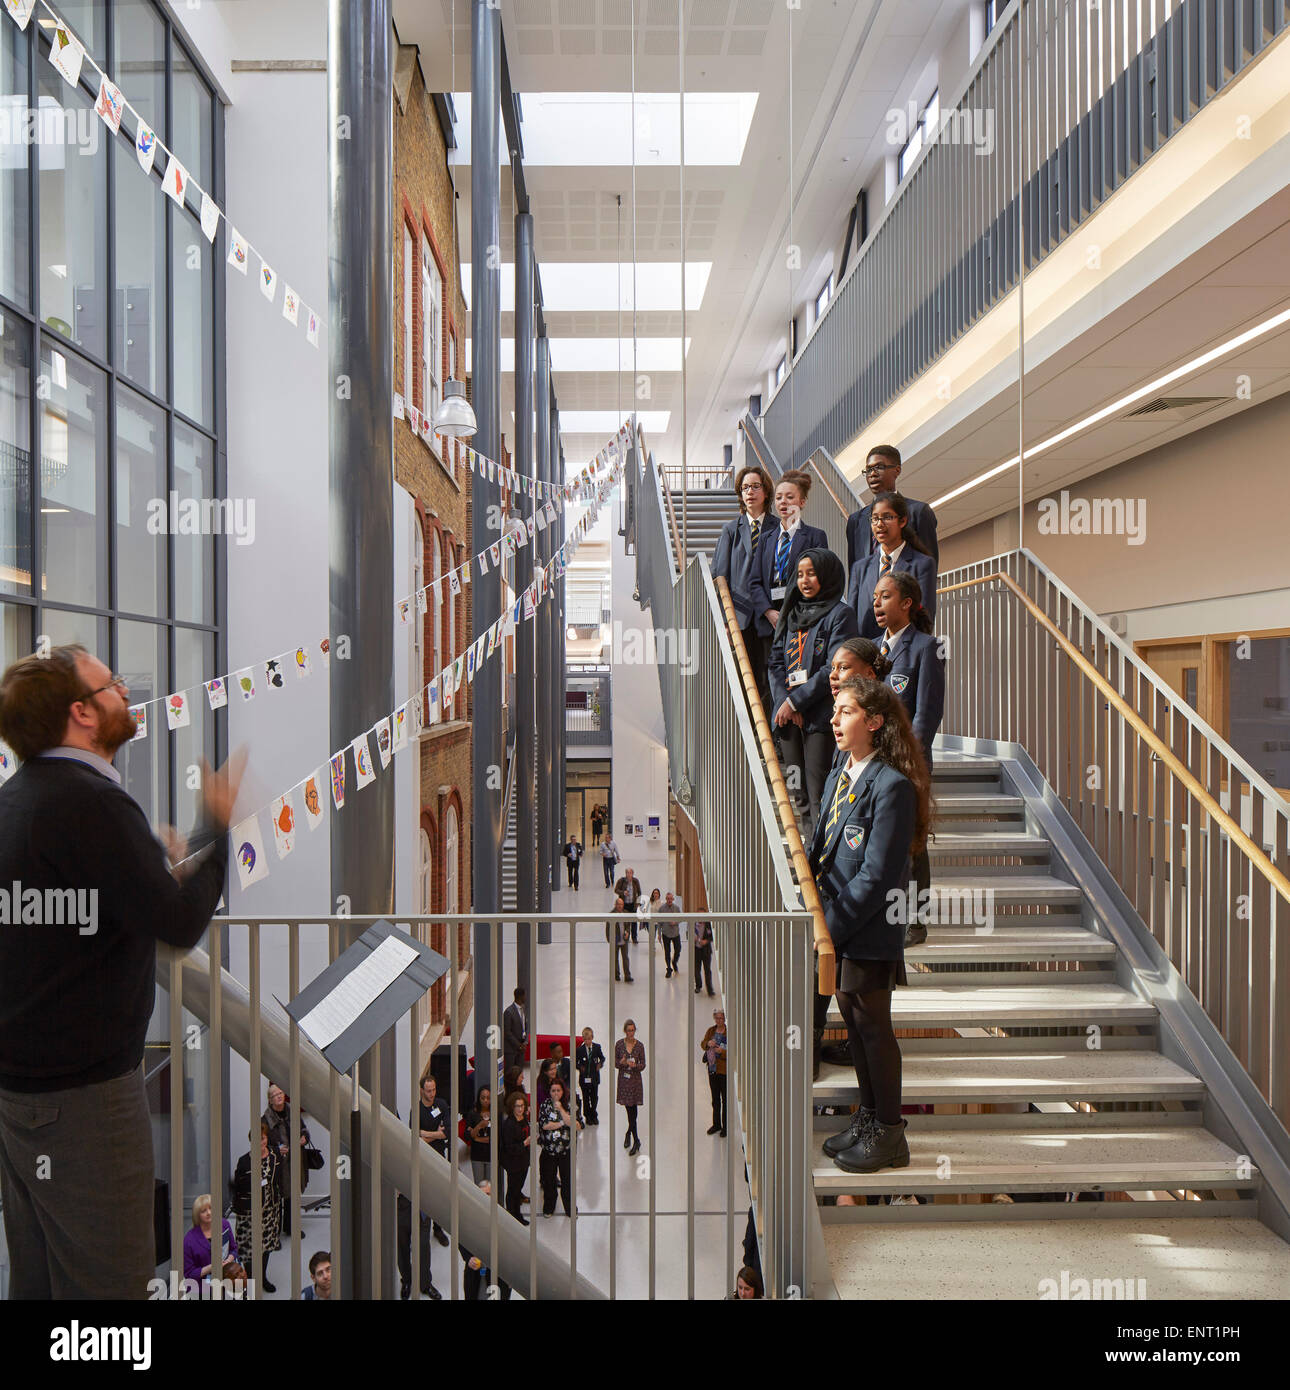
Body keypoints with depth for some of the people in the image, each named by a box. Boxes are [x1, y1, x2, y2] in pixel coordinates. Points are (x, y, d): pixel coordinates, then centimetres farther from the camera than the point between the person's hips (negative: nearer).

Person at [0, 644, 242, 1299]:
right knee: (108, 1280, 3)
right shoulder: (89, 802, -21)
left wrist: (167, 872, 9)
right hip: (80, 1089, -10)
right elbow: (180, 924, -24)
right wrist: (216, 828, -12)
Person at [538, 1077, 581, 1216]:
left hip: (566, 1150, 0)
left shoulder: (569, 1105, -5)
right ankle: (548, 1208, 34)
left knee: (567, 1180, 8)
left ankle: (570, 1209, 26)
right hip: (549, 1150, 0)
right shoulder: (545, 1105, -4)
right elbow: (544, 1125, -15)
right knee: (548, 1180, 13)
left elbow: (576, 1125, -17)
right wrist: (563, 1123, -12)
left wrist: (561, 1110, -21)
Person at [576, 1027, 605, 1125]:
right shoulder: (580, 1049, -9)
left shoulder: (597, 1047, -3)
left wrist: (600, 1064, -9)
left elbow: (602, 1058, 10)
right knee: (586, 1098, 8)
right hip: (584, 1077, -2)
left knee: (595, 1097, 10)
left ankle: (594, 1115, 27)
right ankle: (588, 1116, 22)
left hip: (594, 1077, 2)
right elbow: (575, 1062, -1)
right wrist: (580, 1067, -20)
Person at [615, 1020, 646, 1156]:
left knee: (632, 1110, -2)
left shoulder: (640, 1045, -1)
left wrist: (635, 1065, -19)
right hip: (623, 1079, 0)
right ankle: (636, 1140, 15)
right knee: (630, 1109, 2)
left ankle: (629, 1133, 20)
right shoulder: (619, 1044, -1)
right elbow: (614, 1062, 3)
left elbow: (643, 1065, 1)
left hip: (635, 1079, 0)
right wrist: (621, 1063, -18)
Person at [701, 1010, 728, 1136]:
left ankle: (725, 1127, 13)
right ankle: (716, 1124, 29)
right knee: (715, 1099, 16)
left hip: (724, 1070, -5)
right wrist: (708, 1043, -13)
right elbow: (702, 1045, 8)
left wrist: (722, 1052, -26)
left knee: (725, 1099, 2)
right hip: (712, 1069, 5)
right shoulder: (711, 1031, 6)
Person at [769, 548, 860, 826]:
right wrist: (785, 700, -5)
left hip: (821, 716, -6)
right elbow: (776, 661, 11)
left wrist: (795, 701, -12)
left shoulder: (841, 614, -2)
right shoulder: (791, 613, 18)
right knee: (797, 791, 9)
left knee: (819, 793, -9)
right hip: (788, 715, 6)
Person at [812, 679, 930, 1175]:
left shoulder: (892, 786, -19)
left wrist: (831, 927, -19)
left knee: (873, 1027, 6)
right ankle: (868, 1116, 37)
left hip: (870, 933, -8)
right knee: (854, 1023, 19)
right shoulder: (839, 776, 8)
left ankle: (889, 1135, 24)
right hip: (838, 927, 8)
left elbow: (876, 876, -21)